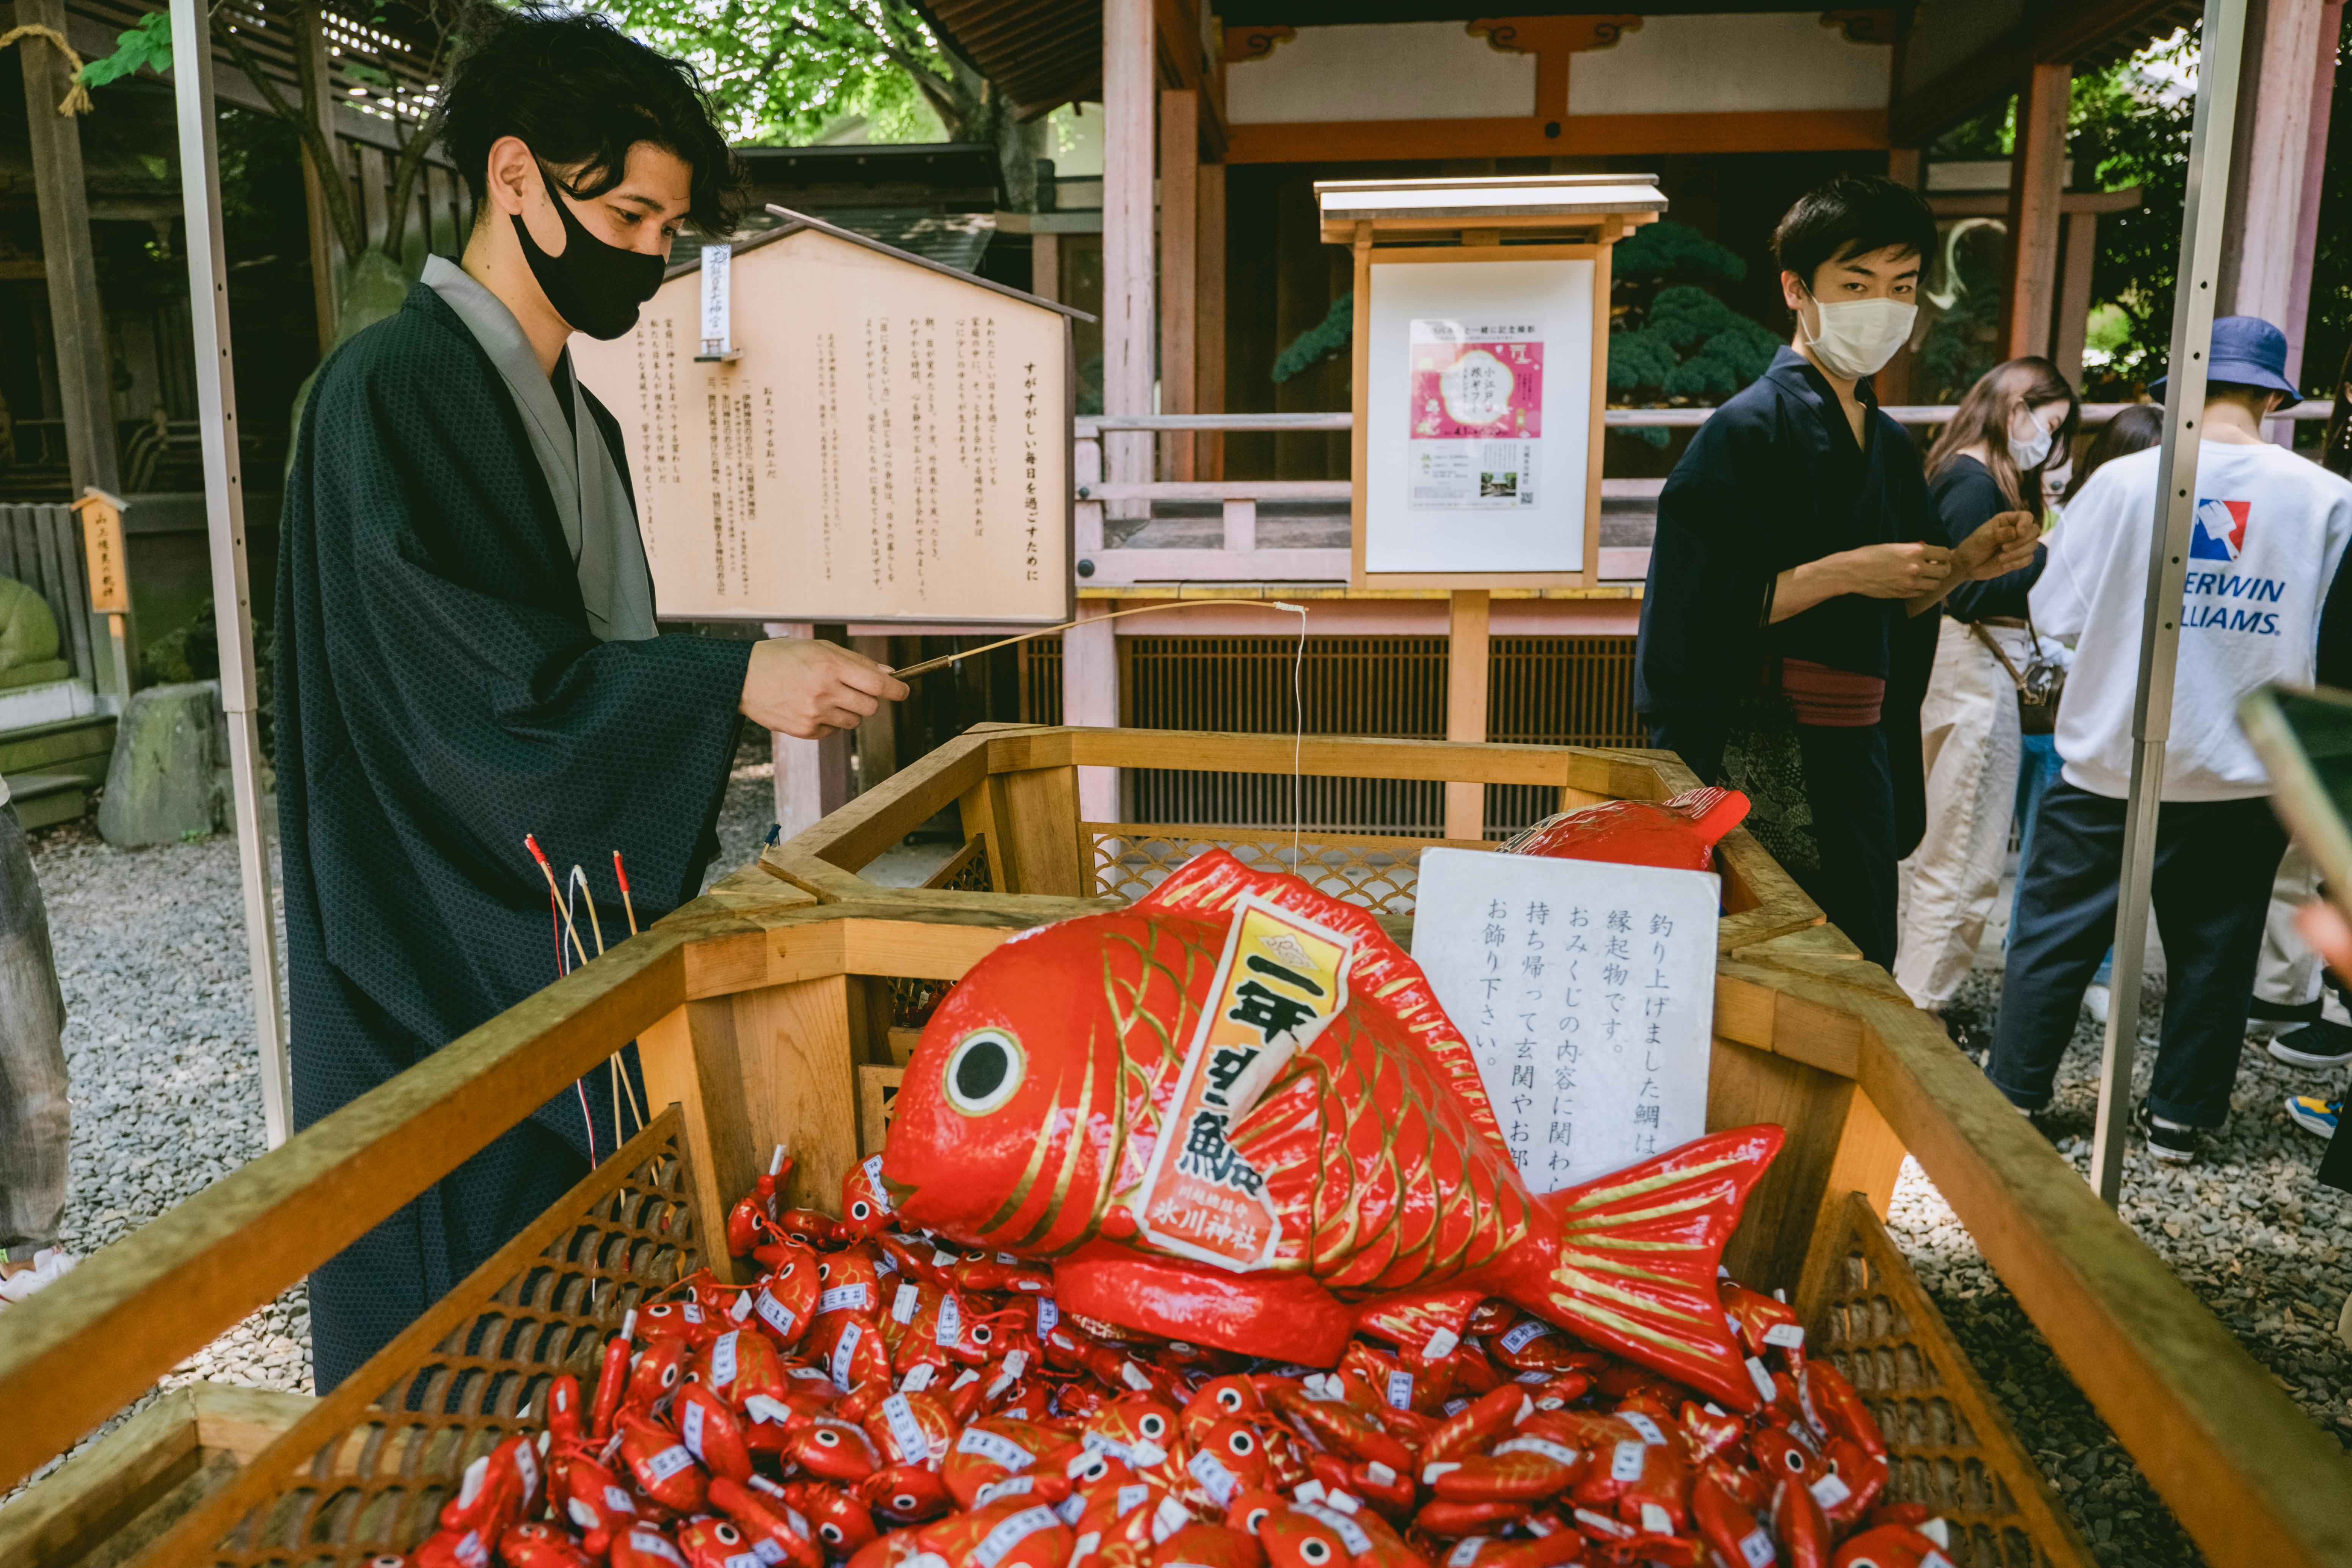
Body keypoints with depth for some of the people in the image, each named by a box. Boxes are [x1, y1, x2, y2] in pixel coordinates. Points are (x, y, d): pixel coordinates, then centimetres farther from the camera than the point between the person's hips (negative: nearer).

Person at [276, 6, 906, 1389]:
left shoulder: (583, 423, 15)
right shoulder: (391, 389, -13)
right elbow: (462, 673, -22)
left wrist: (768, 685, 11)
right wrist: (729, 681, -25)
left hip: (572, 950, 8)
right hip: (441, 966, -8)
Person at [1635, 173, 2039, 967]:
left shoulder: (1891, 446, 14)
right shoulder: (1748, 428, -10)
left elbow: (1893, 611, 19)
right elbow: (1698, 610, -18)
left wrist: (1962, 566, 1)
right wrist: (1847, 571, -20)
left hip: (1857, 751, 8)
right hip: (1762, 751, -8)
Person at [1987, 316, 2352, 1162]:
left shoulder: (2126, 480, -11)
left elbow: (2055, 612, -6)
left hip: (2114, 765, -2)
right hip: (2246, 775, 2)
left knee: (2056, 934, 10)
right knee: (2213, 950, 15)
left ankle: (2012, 1095, 19)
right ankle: (2181, 1115, 26)